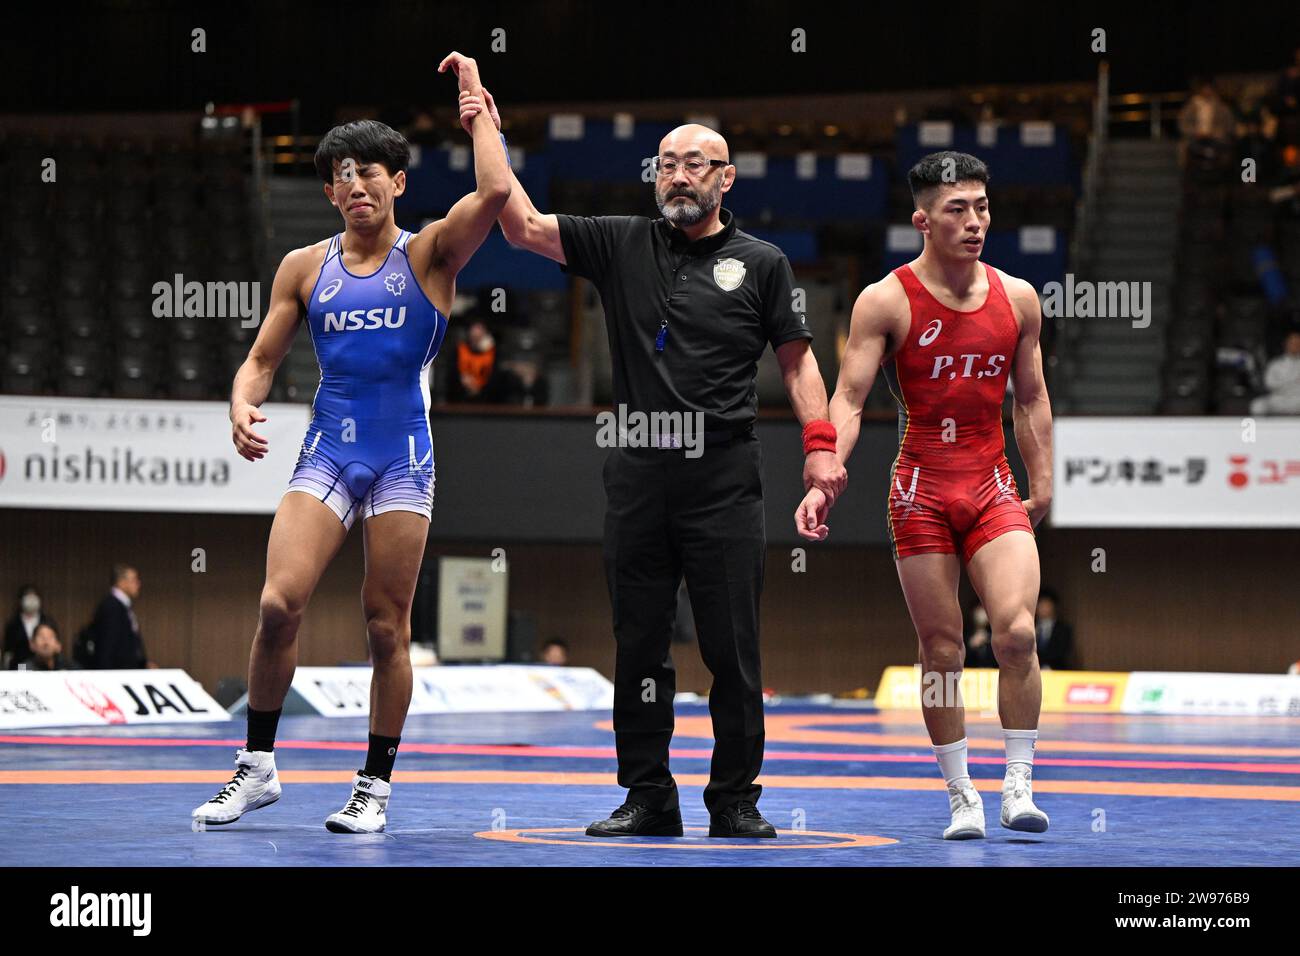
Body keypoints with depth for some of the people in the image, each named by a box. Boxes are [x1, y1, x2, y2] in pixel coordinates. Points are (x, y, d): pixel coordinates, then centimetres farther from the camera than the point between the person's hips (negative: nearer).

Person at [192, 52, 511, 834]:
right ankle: (258, 768, -1)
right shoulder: (305, 268, 10)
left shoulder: (429, 256, 0)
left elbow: (495, 191, -17)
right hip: (327, 452, 2)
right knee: (279, 602, -14)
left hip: (403, 455, -2)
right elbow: (263, 360, 13)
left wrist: (475, 95, -8)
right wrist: (243, 406, -9)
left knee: (387, 626, 0)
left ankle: (377, 787, 11)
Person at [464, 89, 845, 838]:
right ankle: (649, 798, 11)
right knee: (639, 643, 4)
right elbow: (525, 227, 4)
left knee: (733, 649, -1)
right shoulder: (623, 245, 9)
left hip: (725, 478, -2)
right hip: (639, 474, 2)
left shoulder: (762, 263, 7)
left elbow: (796, 357, 8)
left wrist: (821, 443, -4)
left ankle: (736, 799, 7)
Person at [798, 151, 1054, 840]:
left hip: (994, 490, 2)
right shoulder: (885, 301, -5)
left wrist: (1041, 487, 10)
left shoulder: (1017, 298, 6)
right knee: (941, 652, 1)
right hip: (920, 492, -2)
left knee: (1016, 632, -17)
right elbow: (847, 401, -8)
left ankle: (1019, 785, -7)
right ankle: (962, 800, 12)